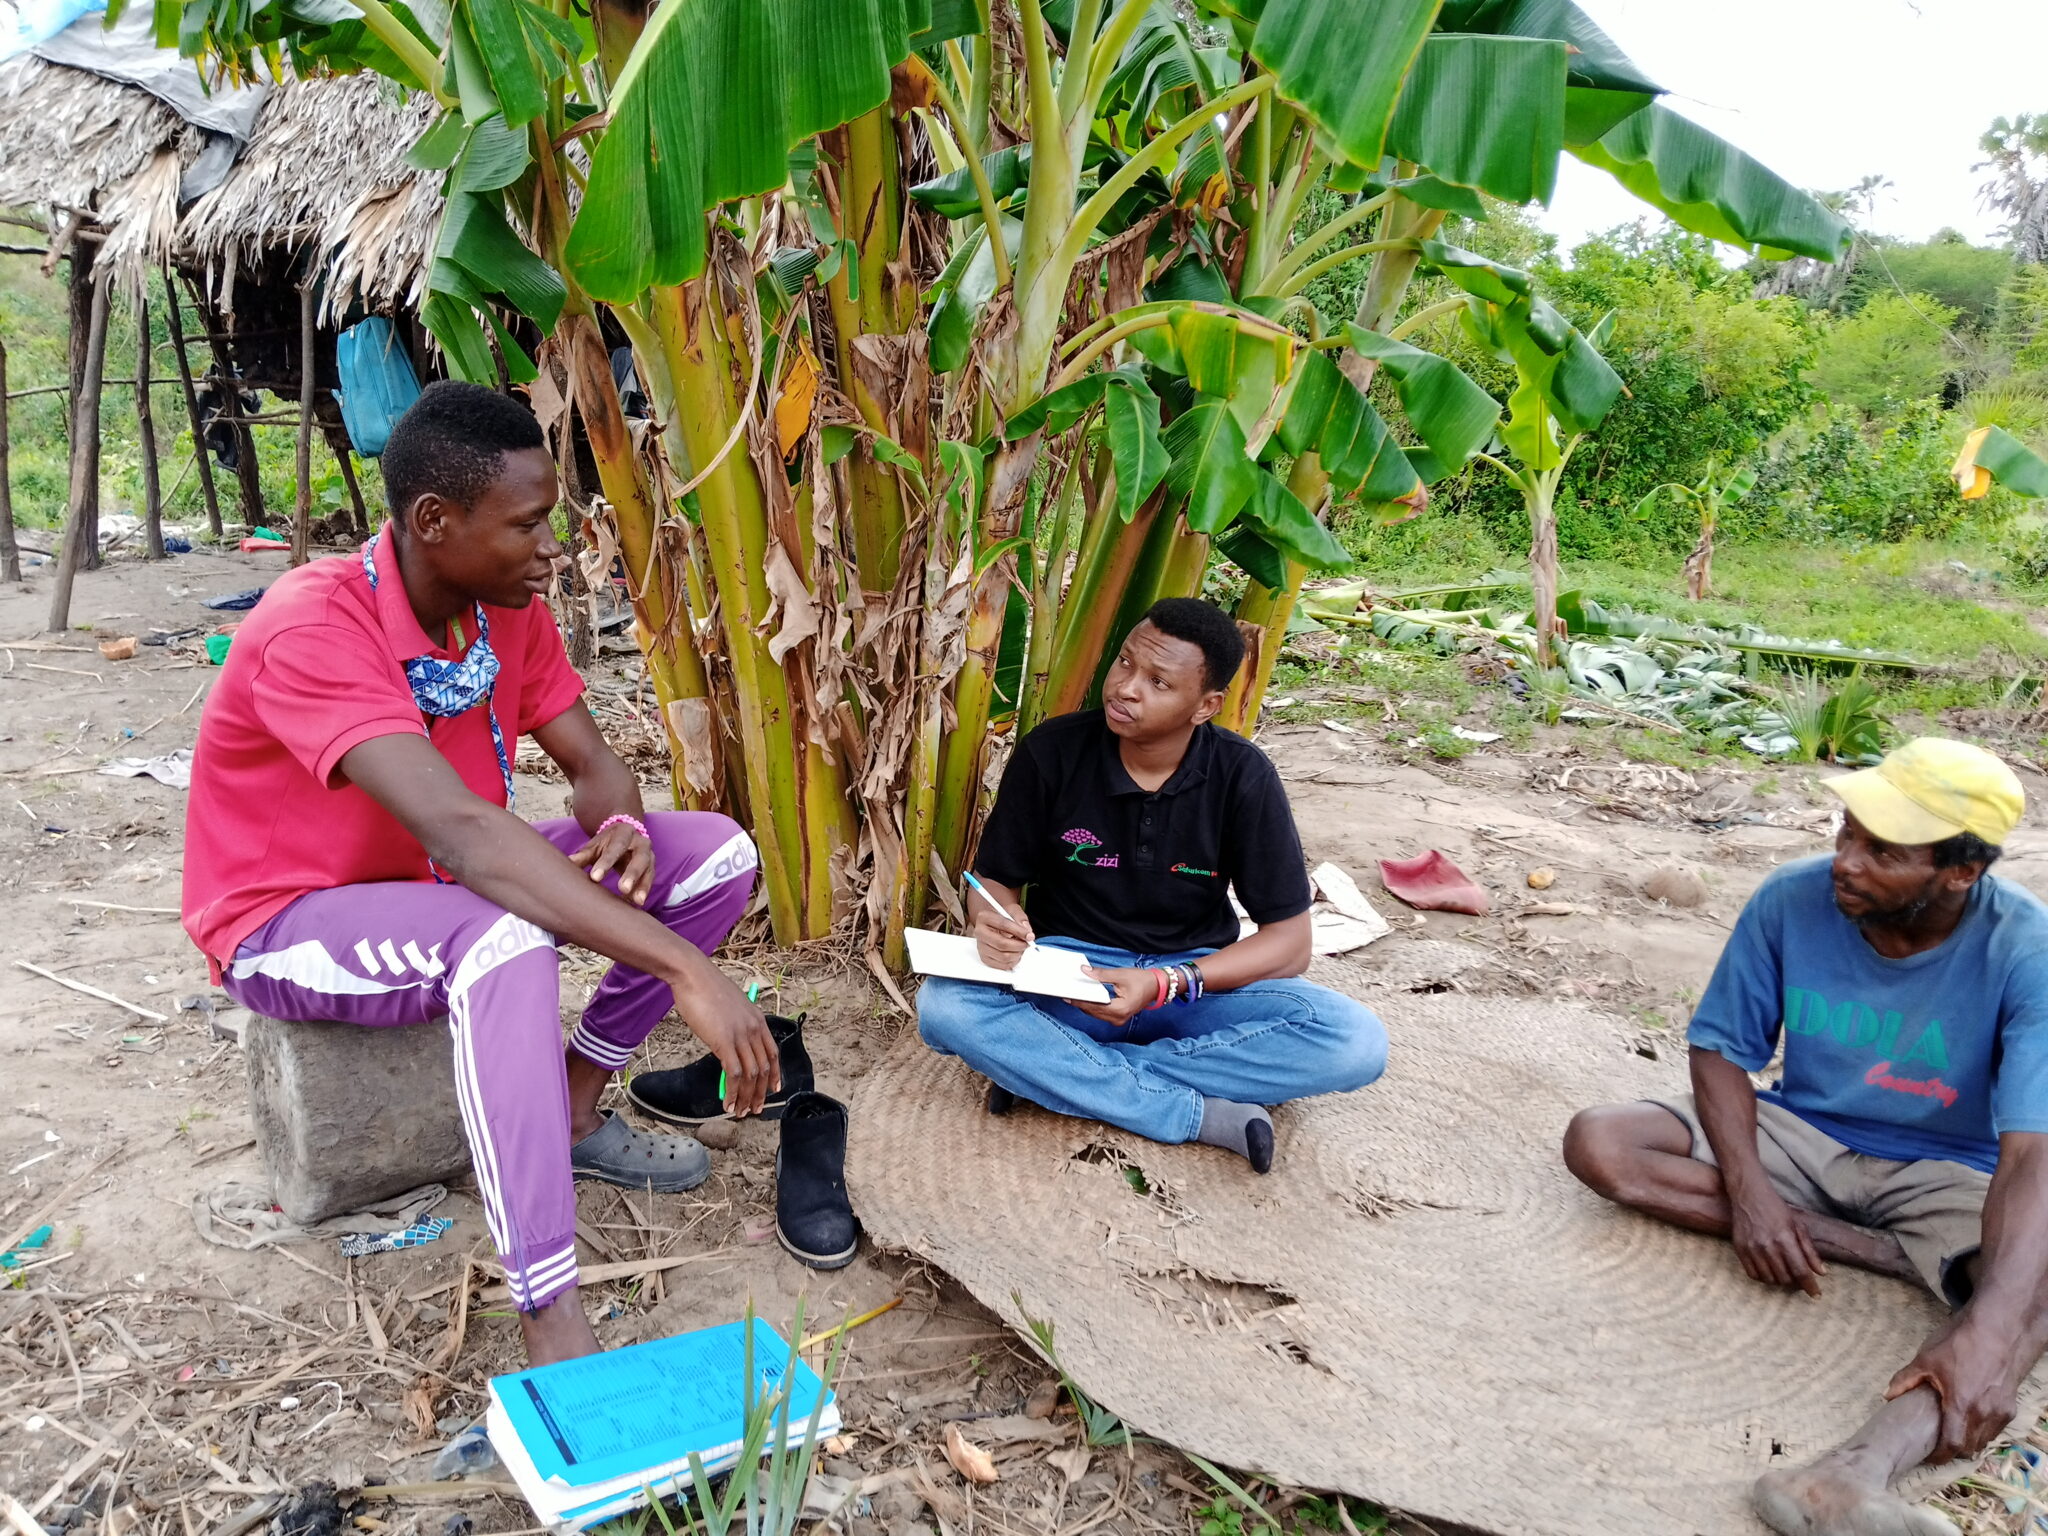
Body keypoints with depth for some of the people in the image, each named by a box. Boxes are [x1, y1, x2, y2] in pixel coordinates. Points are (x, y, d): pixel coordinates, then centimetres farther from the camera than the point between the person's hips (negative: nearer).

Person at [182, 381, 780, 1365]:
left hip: (449, 884, 8)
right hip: (291, 921, -7)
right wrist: (683, 969, -49)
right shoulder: (314, 629, -31)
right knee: (507, 941, -41)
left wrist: (622, 829, -28)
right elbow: (459, 829, -43)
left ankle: (572, 1105, 4)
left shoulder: (509, 610, -7)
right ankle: (552, 1330, -38)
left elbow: (590, 763, -1)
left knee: (717, 853, -7)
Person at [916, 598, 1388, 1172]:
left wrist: (1169, 984, -26)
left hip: (1196, 980, 1)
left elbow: (1289, 941, -10)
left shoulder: (1242, 776, -11)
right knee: (944, 1006, -31)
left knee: (1355, 1043, -27)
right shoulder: (1052, 751, -10)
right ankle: (1201, 1115, -25)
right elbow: (997, 879, 0)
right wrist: (994, 923, -25)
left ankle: (1045, 1070, -22)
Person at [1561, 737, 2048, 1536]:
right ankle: (1885, 1256, -19)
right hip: (1801, 1133, 3)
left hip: (1944, 1172, -2)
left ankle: (1858, 1470, -54)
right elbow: (1720, 1048, -7)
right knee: (1598, 1140, -19)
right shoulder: (1792, 901, -16)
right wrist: (1749, 1191, -23)